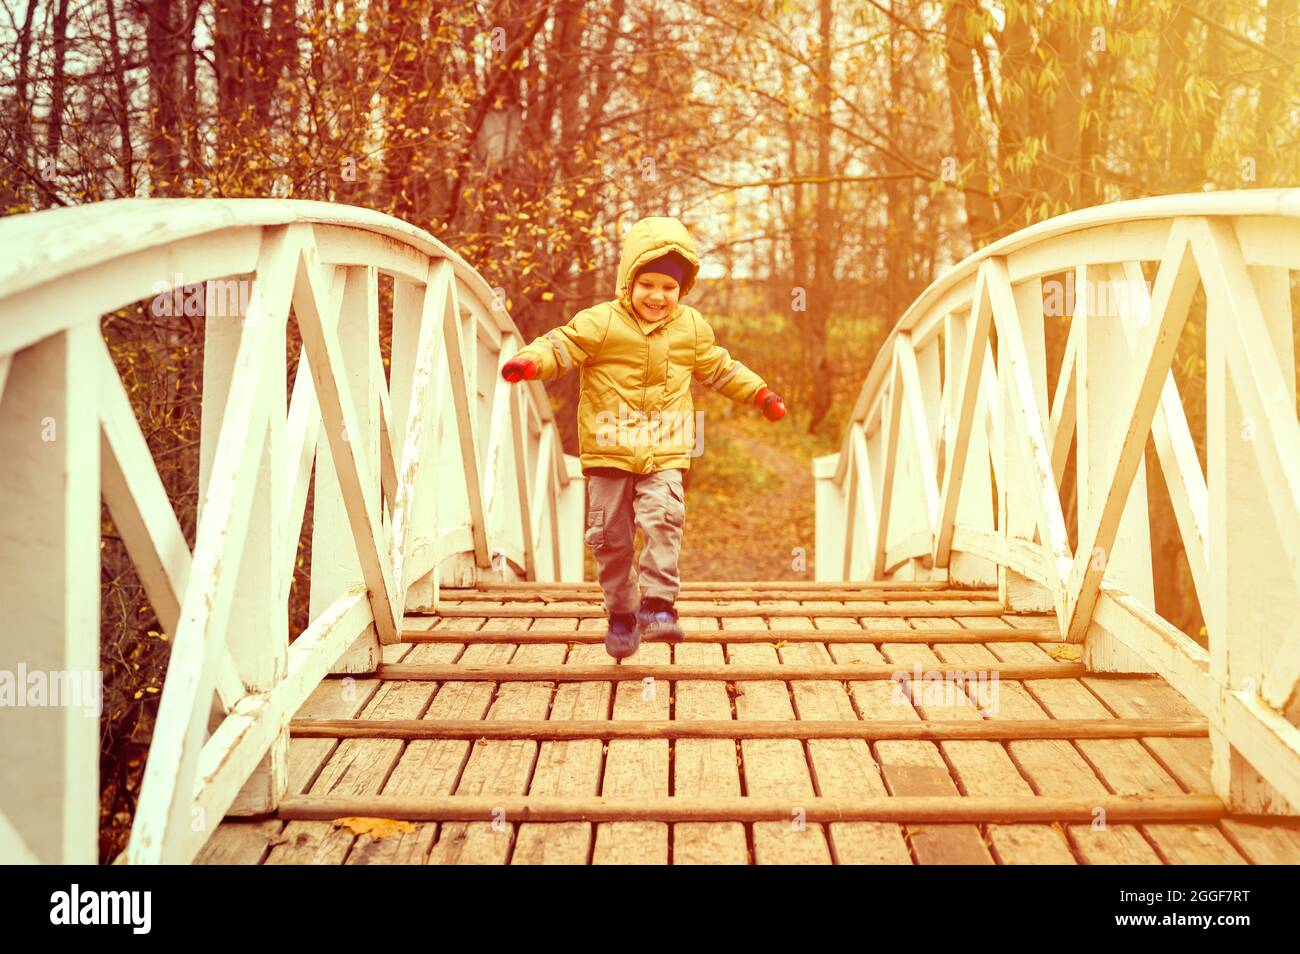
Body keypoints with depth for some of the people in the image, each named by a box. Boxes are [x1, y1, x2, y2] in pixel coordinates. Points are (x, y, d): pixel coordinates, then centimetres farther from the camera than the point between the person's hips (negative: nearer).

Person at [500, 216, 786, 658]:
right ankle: (620, 613, 21)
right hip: (608, 452, -1)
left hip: (664, 453, 1)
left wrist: (760, 393, 23)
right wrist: (529, 361, -34)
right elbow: (561, 346, -13)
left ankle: (658, 605, -15)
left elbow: (719, 368, 22)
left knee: (664, 519, -21)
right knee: (611, 535, 5)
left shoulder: (692, 327, 7)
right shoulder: (601, 322, -6)